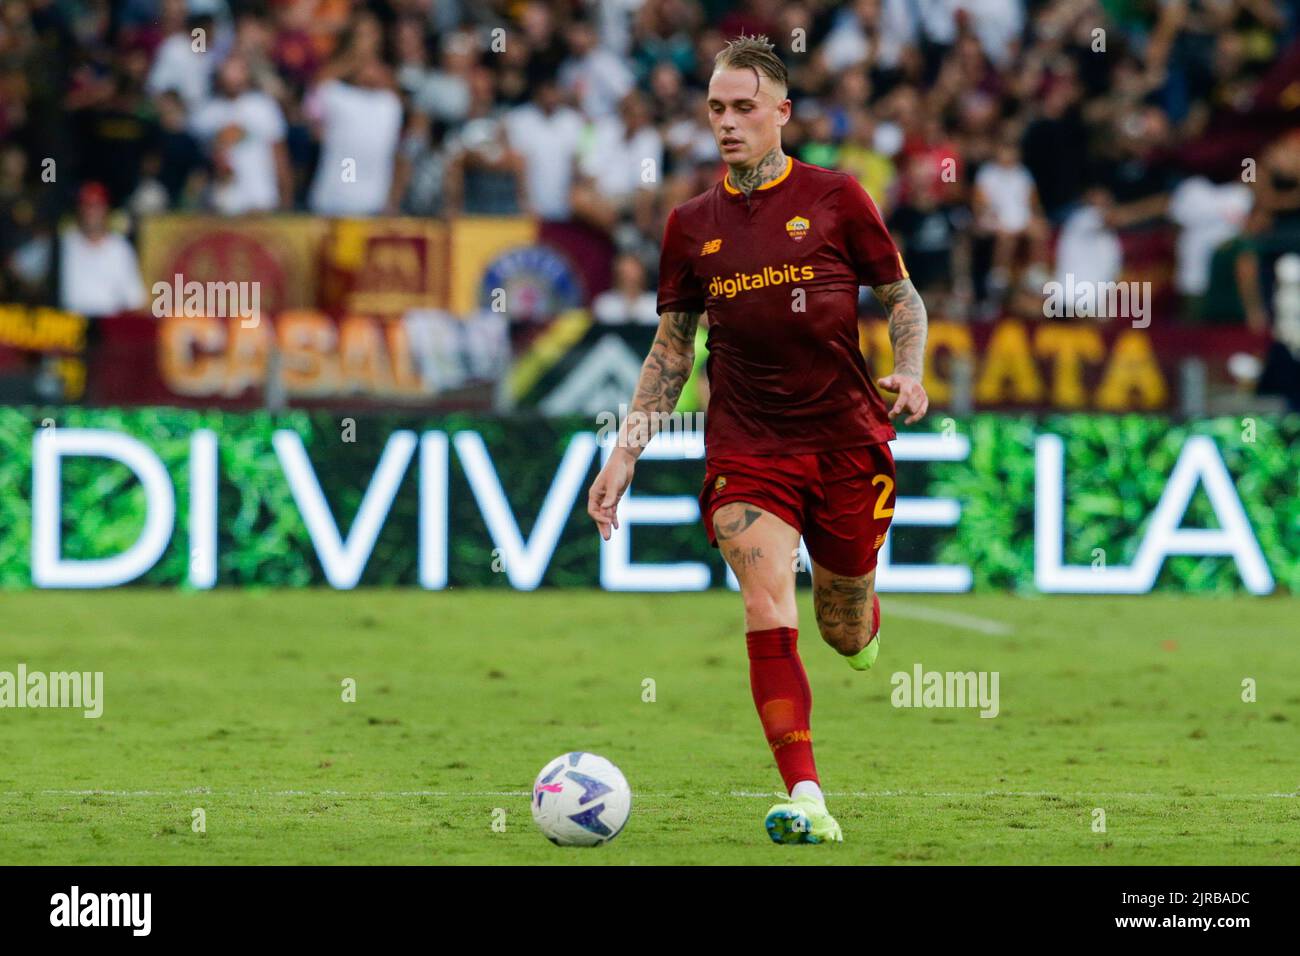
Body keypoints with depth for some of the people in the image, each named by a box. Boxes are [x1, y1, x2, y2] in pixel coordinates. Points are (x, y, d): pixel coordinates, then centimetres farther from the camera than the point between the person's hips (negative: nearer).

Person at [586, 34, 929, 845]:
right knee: (767, 605, -21)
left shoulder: (835, 197, -1)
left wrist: (909, 372, -12)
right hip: (744, 445, 1)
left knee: (848, 635, 10)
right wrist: (626, 452, 7)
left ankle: (862, 619, 51)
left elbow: (903, 298, 7)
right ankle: (806, 800, -25)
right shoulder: (693, 224, 6)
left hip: (845, 438, -1)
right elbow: (672, 349, 14)